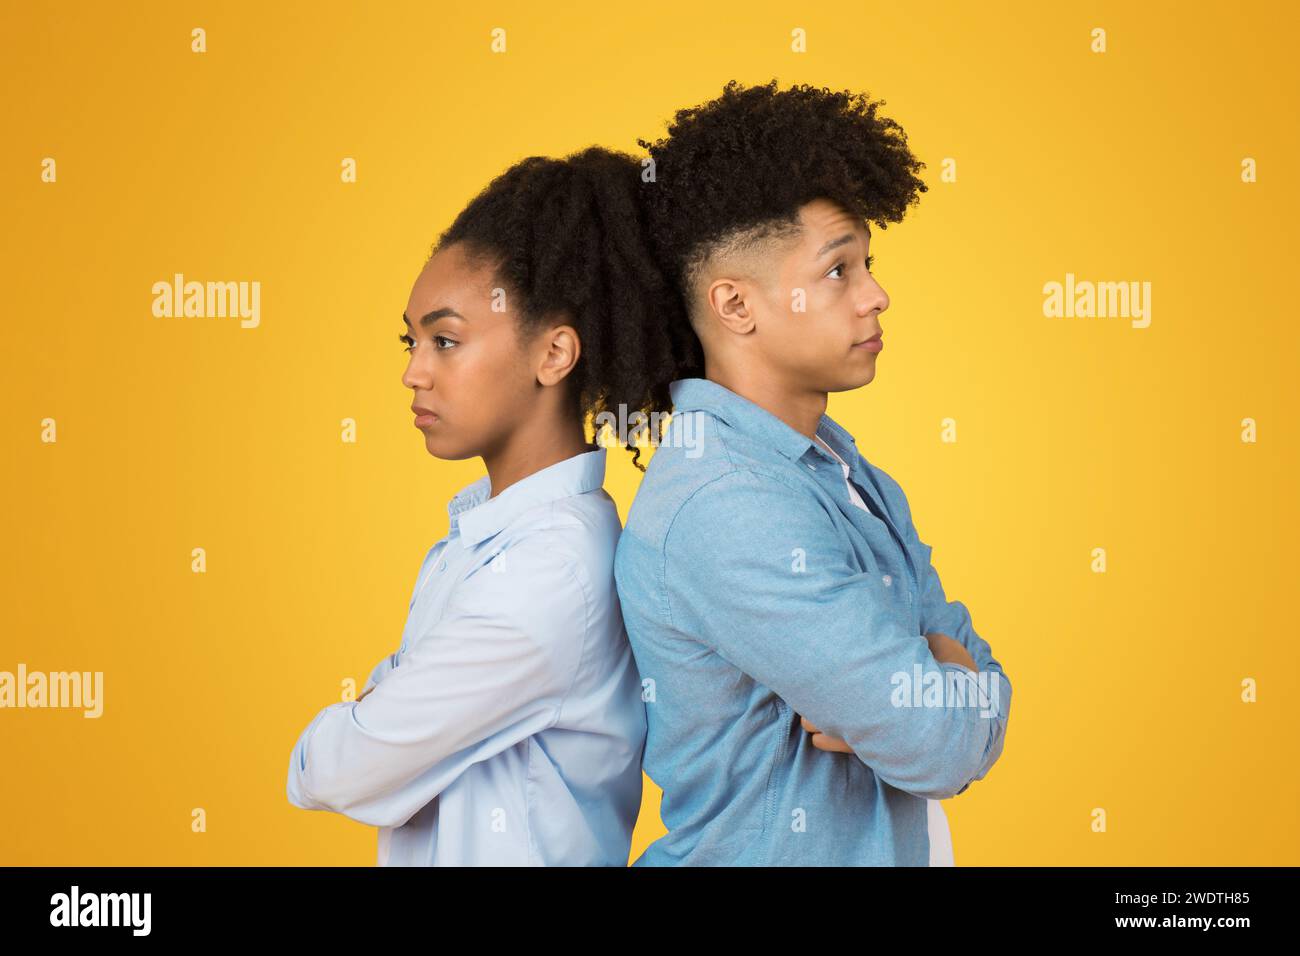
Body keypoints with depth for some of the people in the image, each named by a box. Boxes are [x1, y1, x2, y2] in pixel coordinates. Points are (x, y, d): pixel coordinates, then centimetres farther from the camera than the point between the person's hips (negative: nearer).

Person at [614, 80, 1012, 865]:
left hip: (896, 846, 8)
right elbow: (945, 741, -26)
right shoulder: (722, 509, -26)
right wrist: (953, 687, -6)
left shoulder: (845, 469, 4)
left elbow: (975, 667, 2)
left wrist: (899, 690, -17)